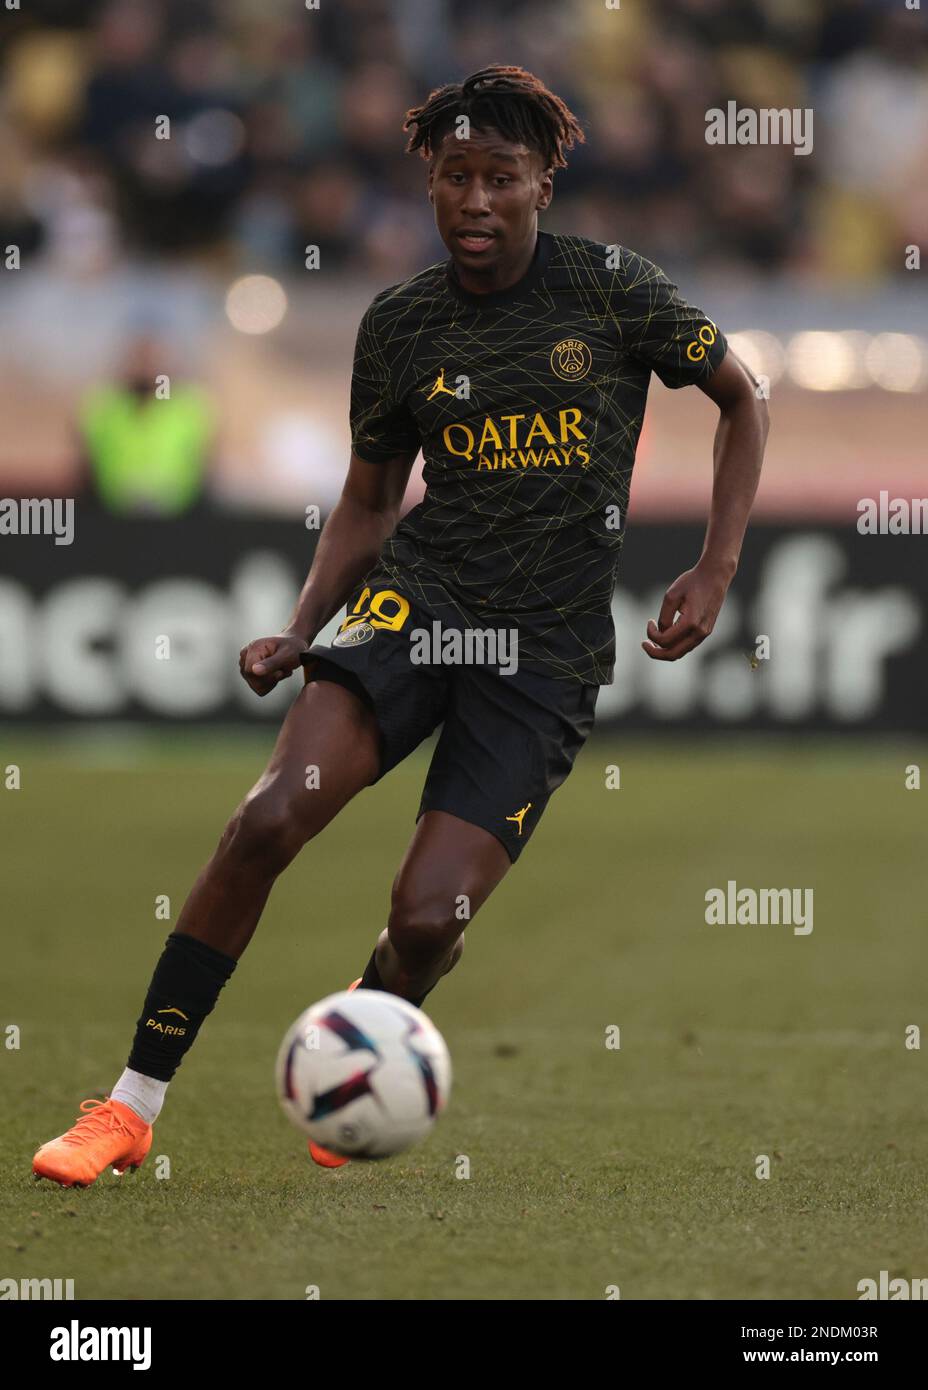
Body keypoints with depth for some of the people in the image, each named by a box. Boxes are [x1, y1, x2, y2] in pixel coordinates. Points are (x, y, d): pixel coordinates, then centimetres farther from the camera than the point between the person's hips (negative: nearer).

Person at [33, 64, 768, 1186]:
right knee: (267, 818, -23)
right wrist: (300, 630, 1)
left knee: (426, 917, -15)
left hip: (550, 652, -2)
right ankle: (132, 1105, -14)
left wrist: (716, 570, 1)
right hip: (417, 601, 2)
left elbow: (741, 401, 11)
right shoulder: (399, 325, 6)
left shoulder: (612, 289, -2)